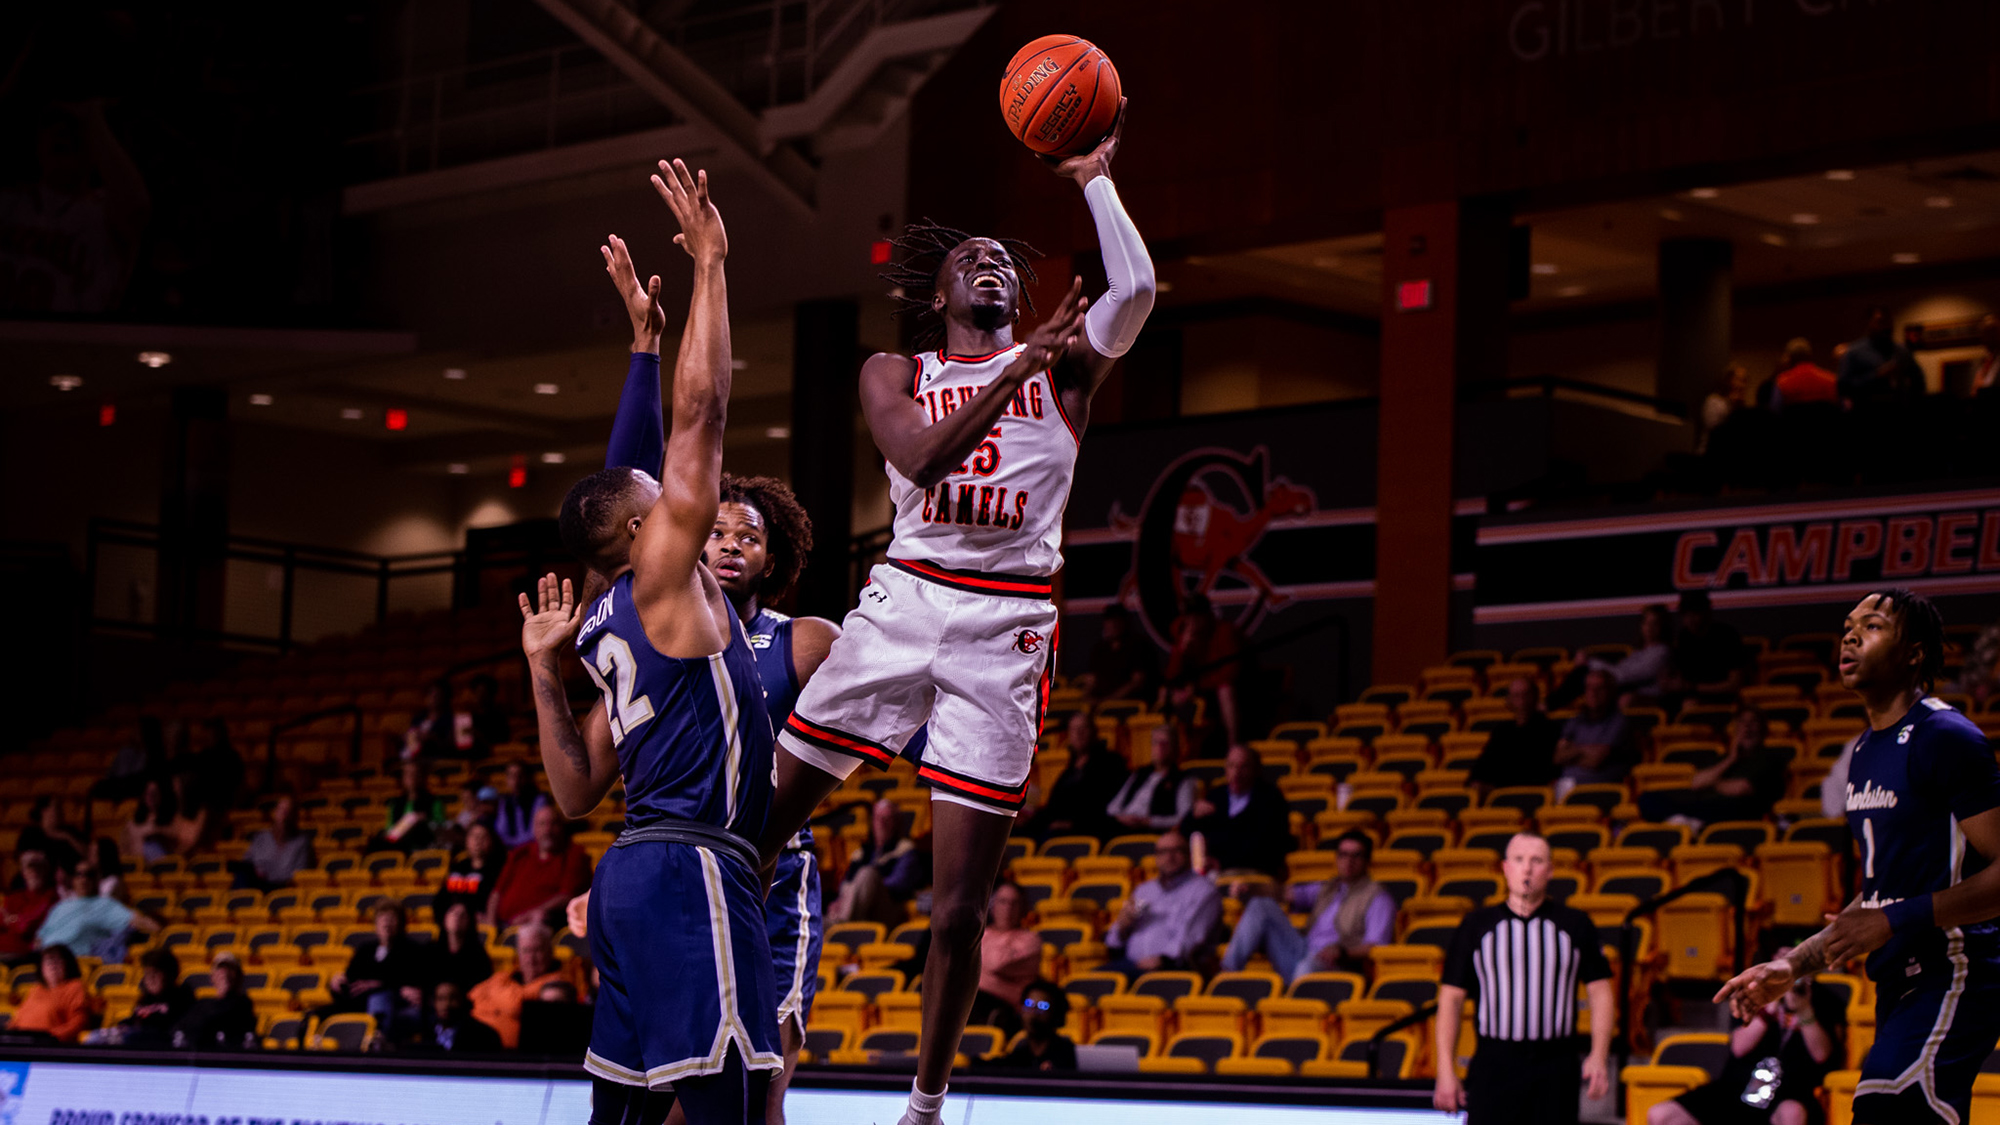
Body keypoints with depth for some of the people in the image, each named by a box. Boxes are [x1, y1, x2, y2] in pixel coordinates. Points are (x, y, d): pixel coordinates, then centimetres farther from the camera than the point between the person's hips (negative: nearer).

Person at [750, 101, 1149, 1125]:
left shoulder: (1061, 366, 10)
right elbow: (921, 458, -10)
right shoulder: (894, 375, 11)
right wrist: (1017, 367, -15)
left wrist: (1096, 180, -3)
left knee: (960, 898, -1)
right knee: (759, 824, -5)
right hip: (903, 598, 1)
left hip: (1006, 626, -1)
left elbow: (1135, 290, -9)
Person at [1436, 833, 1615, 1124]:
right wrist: (1445, 1071, -2)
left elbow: (1601, 992, 7)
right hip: (1493, 1065, -1)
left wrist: (1599, 1055, -7)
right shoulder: (1477, 925, 6)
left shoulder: (1576, 925, 7)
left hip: (1555, 1070, 1)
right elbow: (1451, 998, 5)